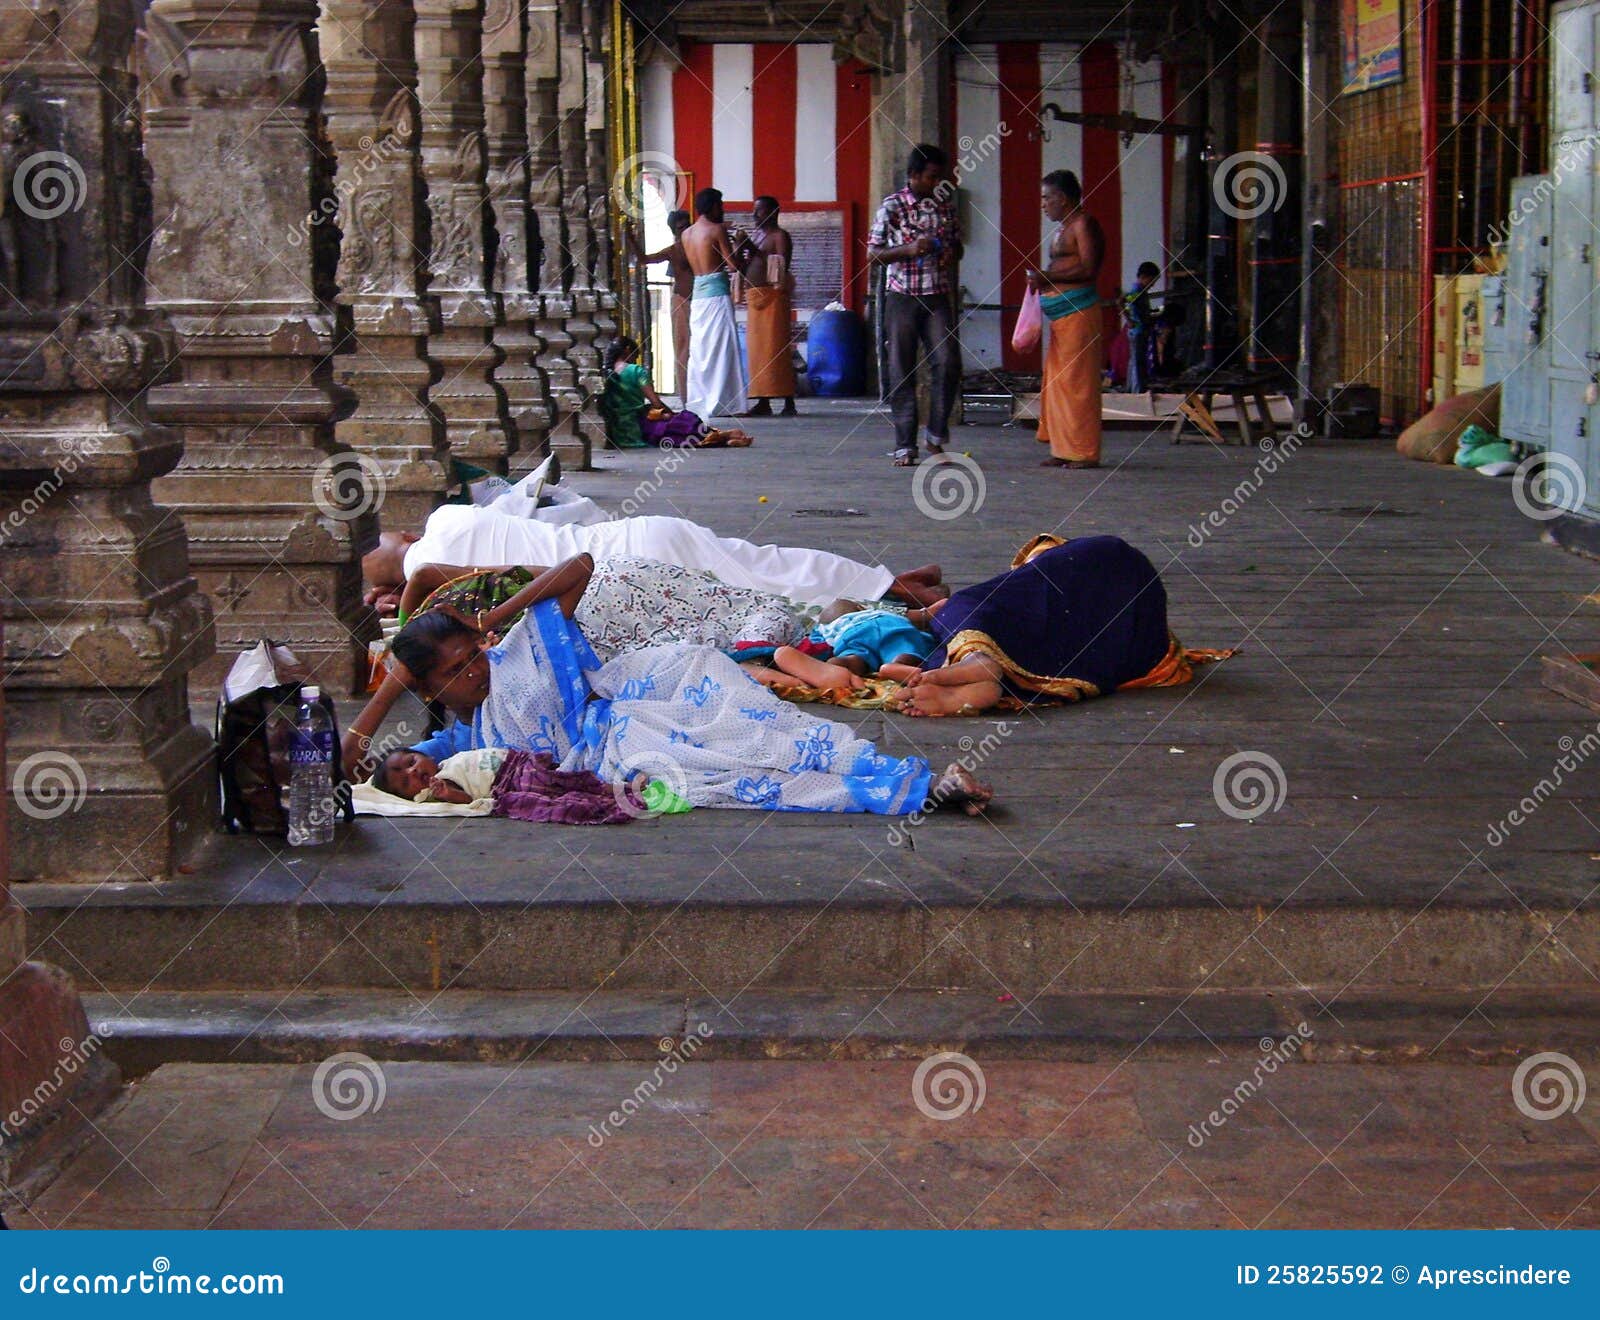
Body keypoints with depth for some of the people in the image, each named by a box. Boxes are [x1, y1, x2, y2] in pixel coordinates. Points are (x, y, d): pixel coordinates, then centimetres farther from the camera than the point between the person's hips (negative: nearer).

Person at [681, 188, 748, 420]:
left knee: (699, 350, 11)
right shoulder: (717, 229, -7)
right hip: (717, 294, -7)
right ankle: (720, 404, -8)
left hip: (697, 294, 7)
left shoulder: (687, 234, 12)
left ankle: (697, 402, 12)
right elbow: (733, 264, -10)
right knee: (721, 349, -5)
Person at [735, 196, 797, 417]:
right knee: (757, 349, 5)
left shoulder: (780, 236, -1)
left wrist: (757, 253, -15)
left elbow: (783, 266, -14)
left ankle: (788, 402, -11)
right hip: (755, 297, 8)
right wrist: (740, 253, 3)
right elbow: (745, 270, 21)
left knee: (776, 348, -11)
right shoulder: (754, 235, 21)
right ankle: (763, 402, 7)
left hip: (773, 296, -8)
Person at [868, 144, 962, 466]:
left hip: (938, 298, 3)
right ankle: (905, 446, 6)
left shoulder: (946, 204, 9)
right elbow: (873, 253, -3)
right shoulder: (892, 206, -3)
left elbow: (957, 246, 22)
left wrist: (952, 253, -2)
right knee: (902, 373, 0)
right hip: (902, 297, -3)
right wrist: (909, 249, -17)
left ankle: (937, 436, 3)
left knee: (948, 363, -12)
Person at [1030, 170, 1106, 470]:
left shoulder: (1083, 224, -8)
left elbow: (1088, 269, -18)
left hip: (1078, 311, -10)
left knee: (1077, 381, -8)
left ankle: (1084, 452, -6)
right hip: (1061, 314, 10)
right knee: (1057, 381, 10)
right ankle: (1064, 450, 15)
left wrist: (1048, 277, -18)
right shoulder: (1062, 228, 22)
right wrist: (1041, 279, 11)